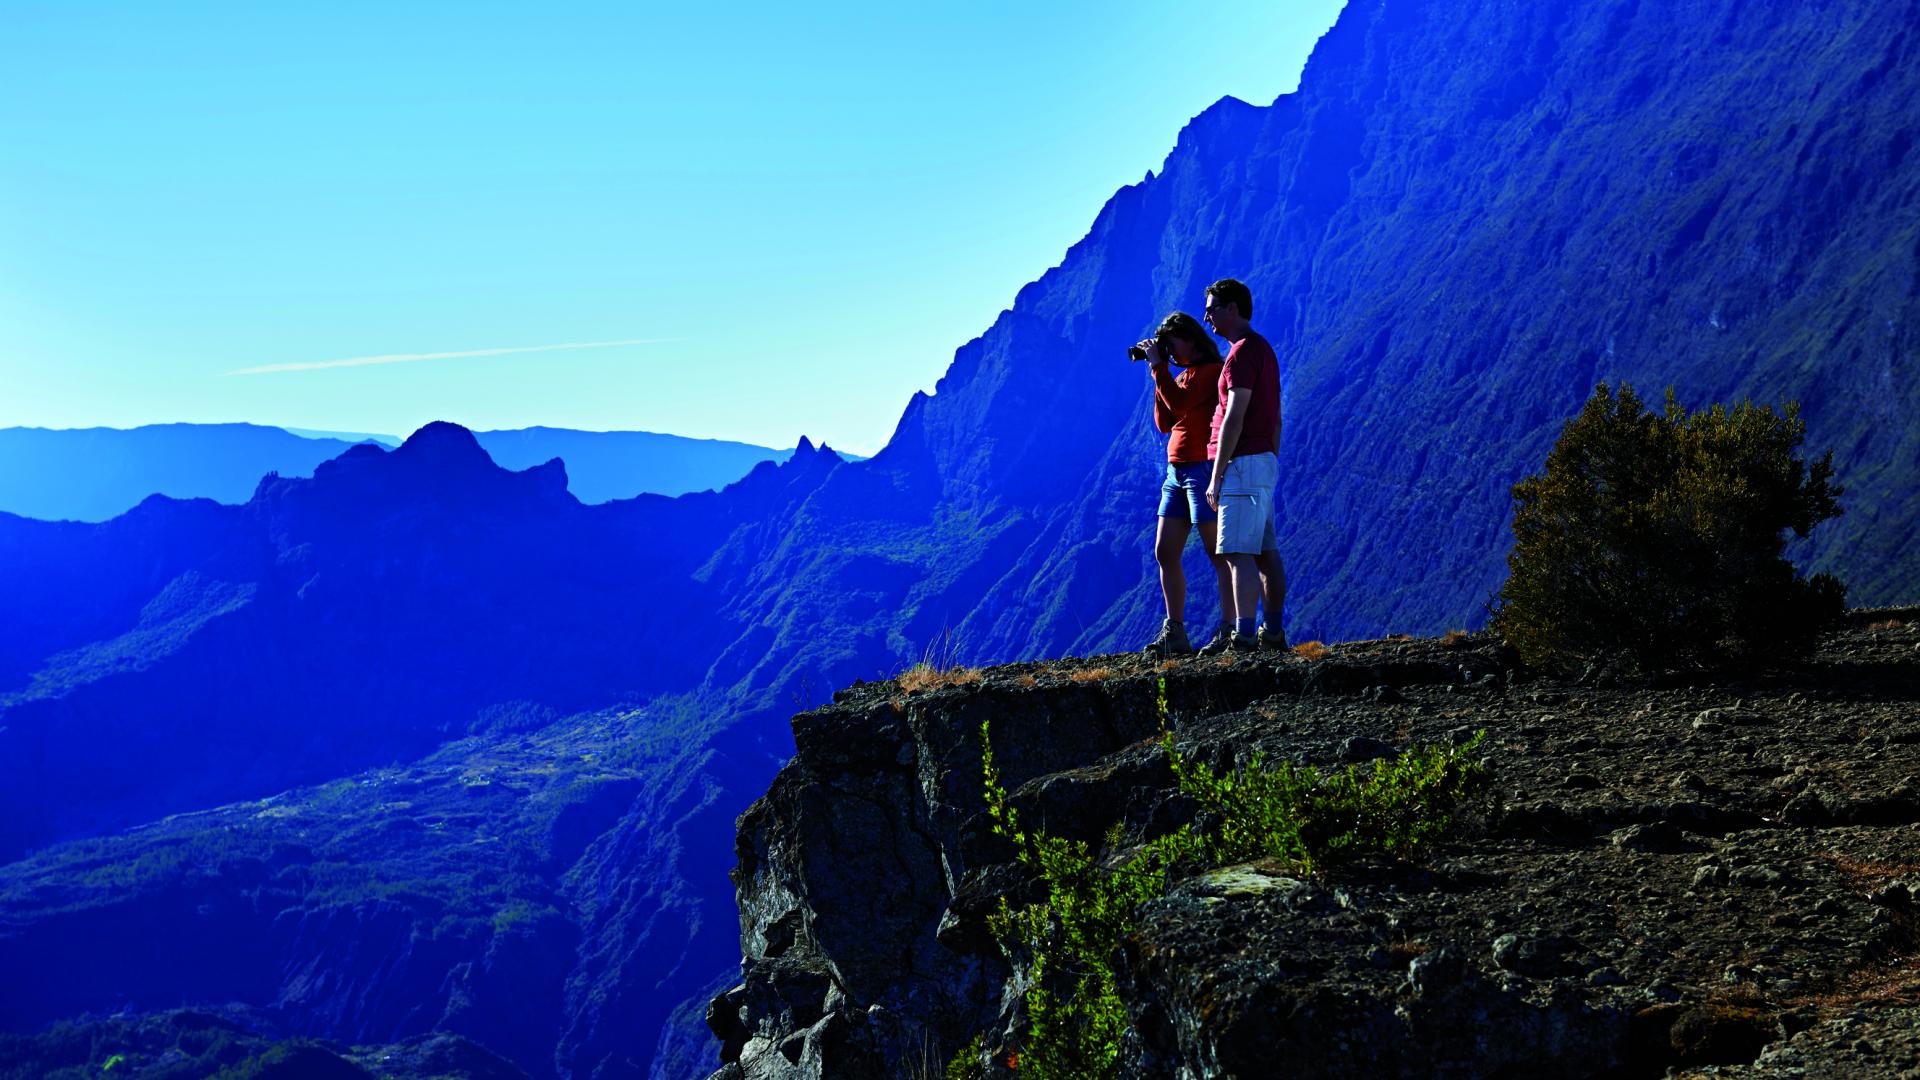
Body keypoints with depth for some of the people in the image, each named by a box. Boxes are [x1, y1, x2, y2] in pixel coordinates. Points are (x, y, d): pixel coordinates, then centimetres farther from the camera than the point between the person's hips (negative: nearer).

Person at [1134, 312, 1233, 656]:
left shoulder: (1211, 371, -9)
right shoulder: (1183, 376, 17)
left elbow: (1178, 404, -21)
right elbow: (1164, 423, 12)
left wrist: (1158, 366, -11)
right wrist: (1159, 373, 8)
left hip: (1203, 469, -9)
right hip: (1176, 472, 9)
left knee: (1217, 554, -7)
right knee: (1165, 554, 7)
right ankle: (1174, 634, 10)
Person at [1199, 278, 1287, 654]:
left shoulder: (1242, 353, -13)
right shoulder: (1264, 350, 19)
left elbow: (1234, 419, -19)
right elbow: (1276, 419, 21)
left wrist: (1216, 477, -19)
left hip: (1242, 464, -10)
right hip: (1264, 462, 10)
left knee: (1239, 553, -13)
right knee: (1266, 552, 11)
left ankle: (1244, 637, -17)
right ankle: (1273, 633, 15)